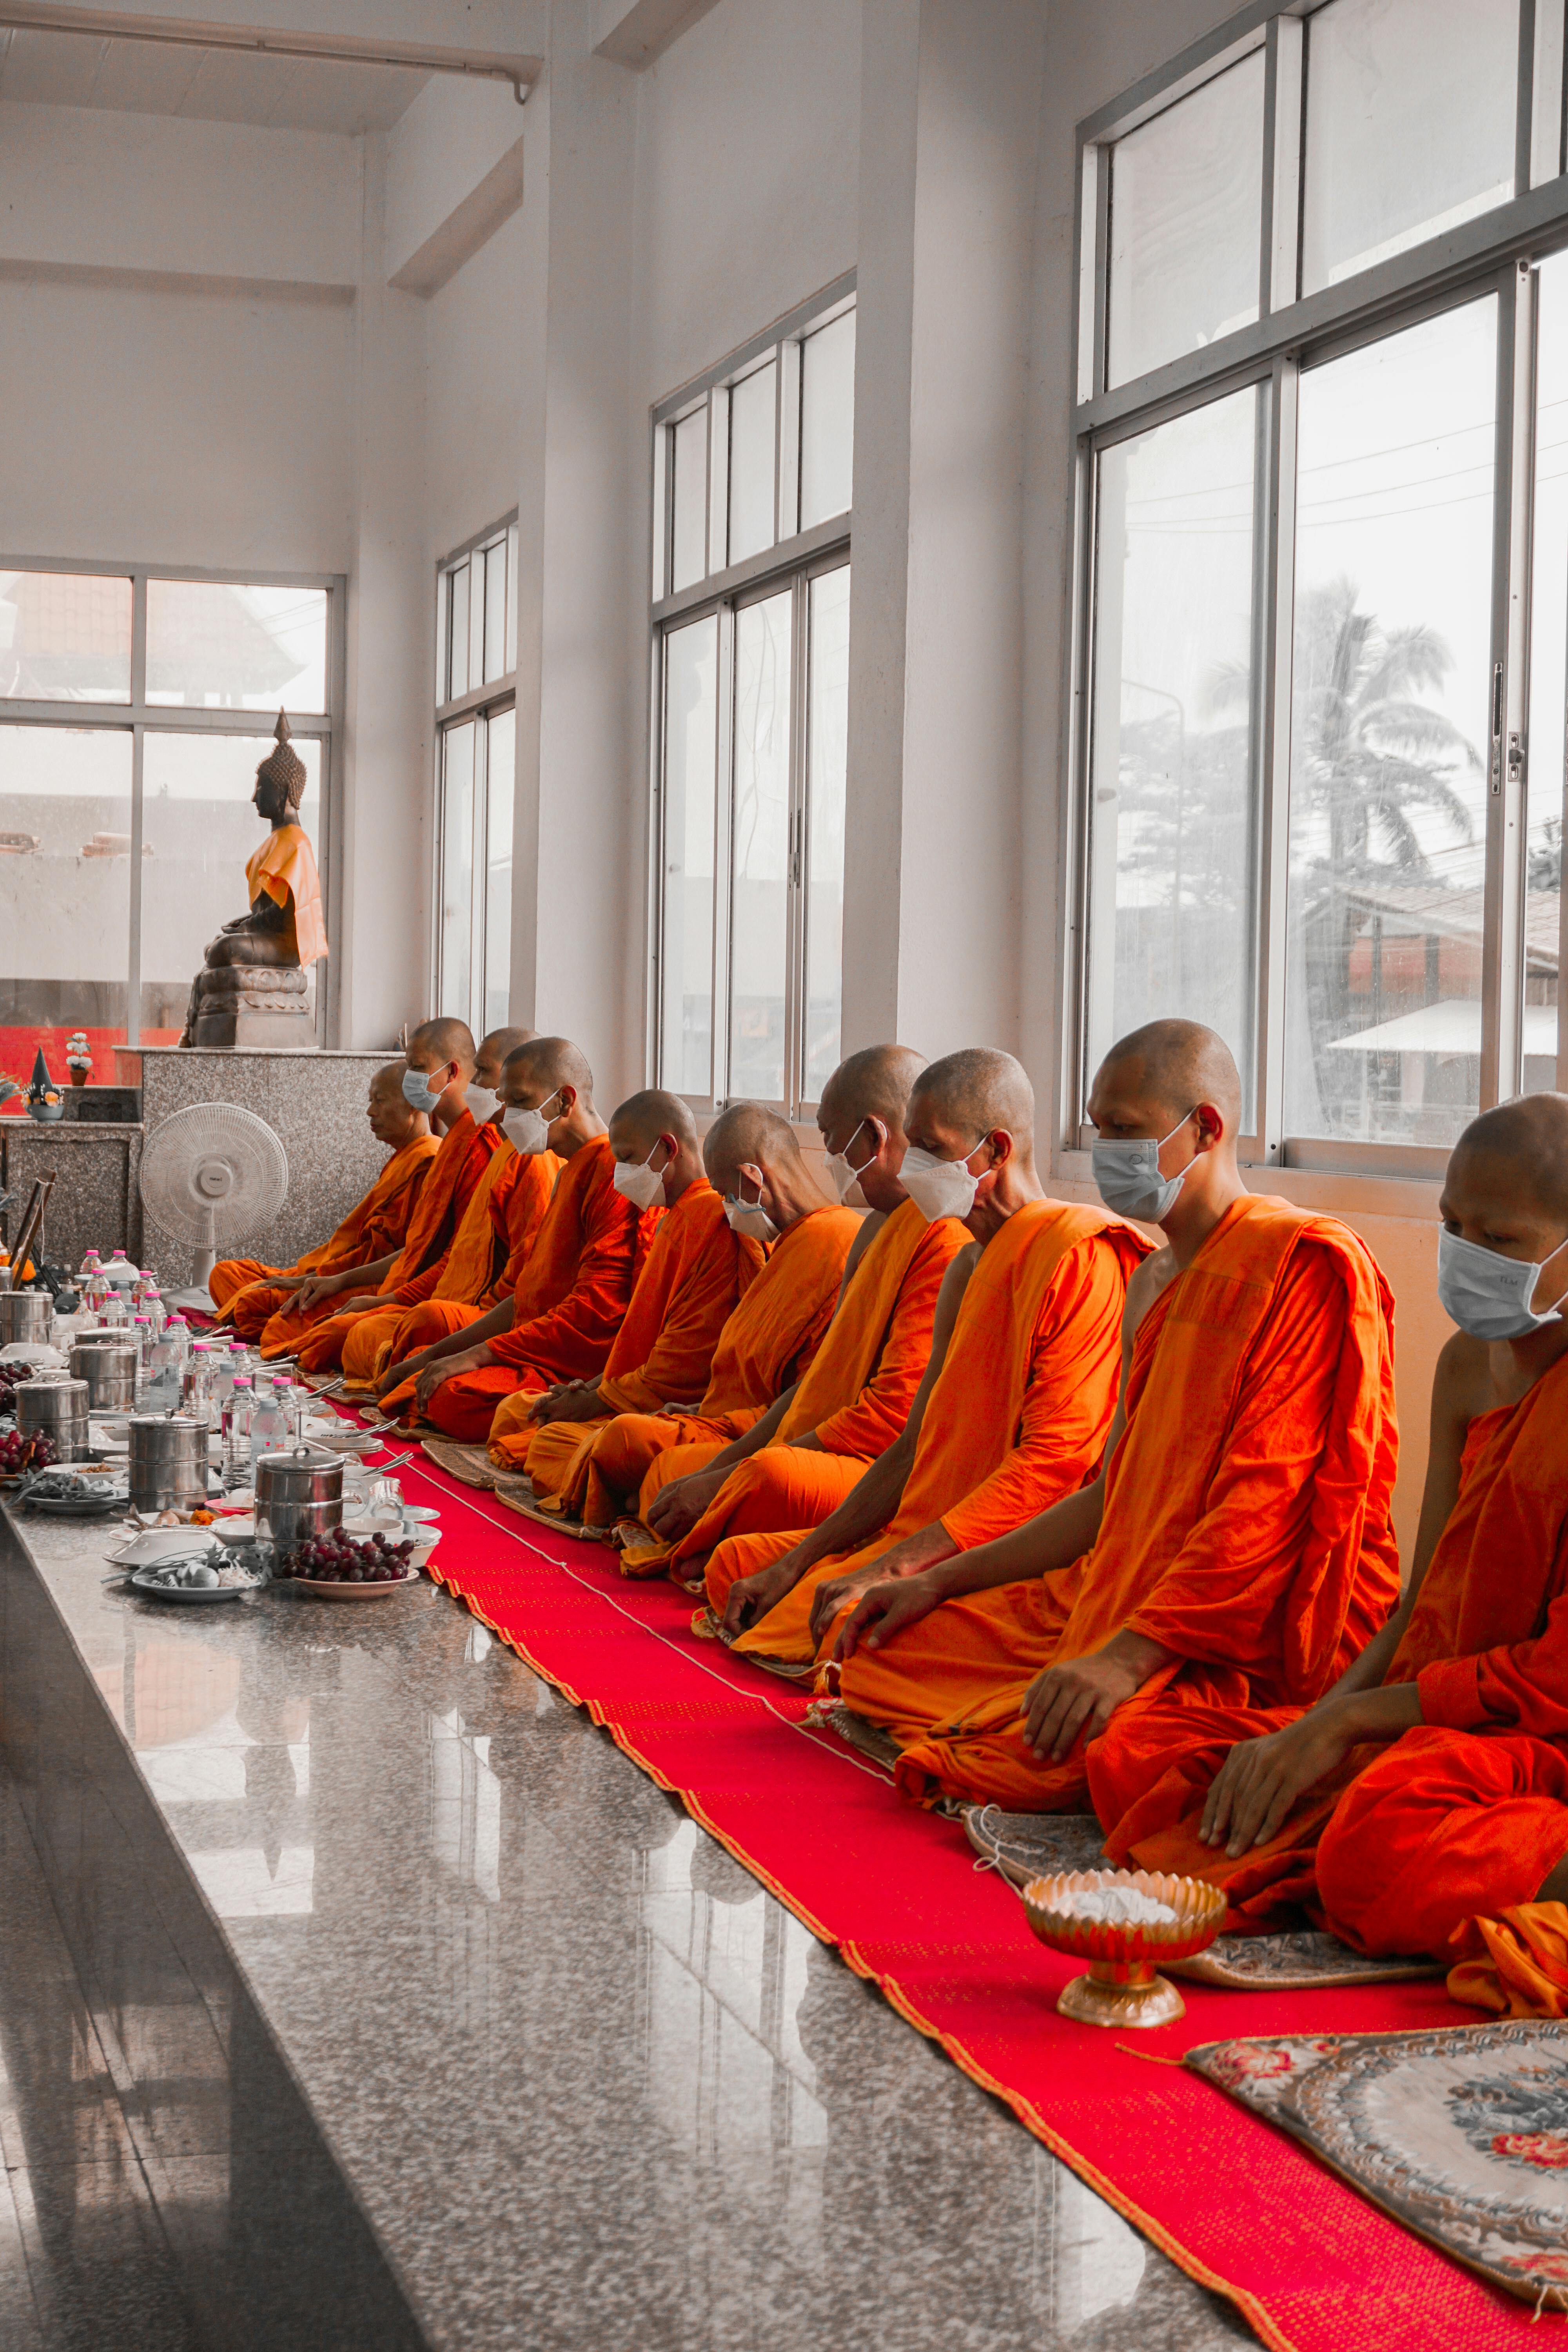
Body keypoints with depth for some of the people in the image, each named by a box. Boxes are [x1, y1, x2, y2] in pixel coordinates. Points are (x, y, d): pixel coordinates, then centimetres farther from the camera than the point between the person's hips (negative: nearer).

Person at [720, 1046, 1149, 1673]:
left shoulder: (1079, 1257, -15)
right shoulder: (967, 1267, 17)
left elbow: (1056, 1459, -23)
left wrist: (893, 1567, -25)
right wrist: (796, 1562, 7)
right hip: (924, 1536, 10)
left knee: (827, 1619, -27)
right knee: (732, 1562, 11)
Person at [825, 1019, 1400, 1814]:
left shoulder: (1308, 1264, -13)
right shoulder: (1155, 1285, 18)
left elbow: (1268, 1507, -21)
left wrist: (1130, 1655, -29)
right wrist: (939, 1581, 17)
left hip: (1252, 1643, -9)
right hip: (1117, 1596, 9)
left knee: (1023, 1762, -30)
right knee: (871, 1649, 2)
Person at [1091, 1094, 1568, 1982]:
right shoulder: (1470, 1365, 12)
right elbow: (1424, 1608, 11)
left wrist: (1349, 1718, -15)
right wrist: (1309, 1730, -5)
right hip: (1433, 1715, 9)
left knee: (1386, 1836, -41)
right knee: (1134, 1758, -4)